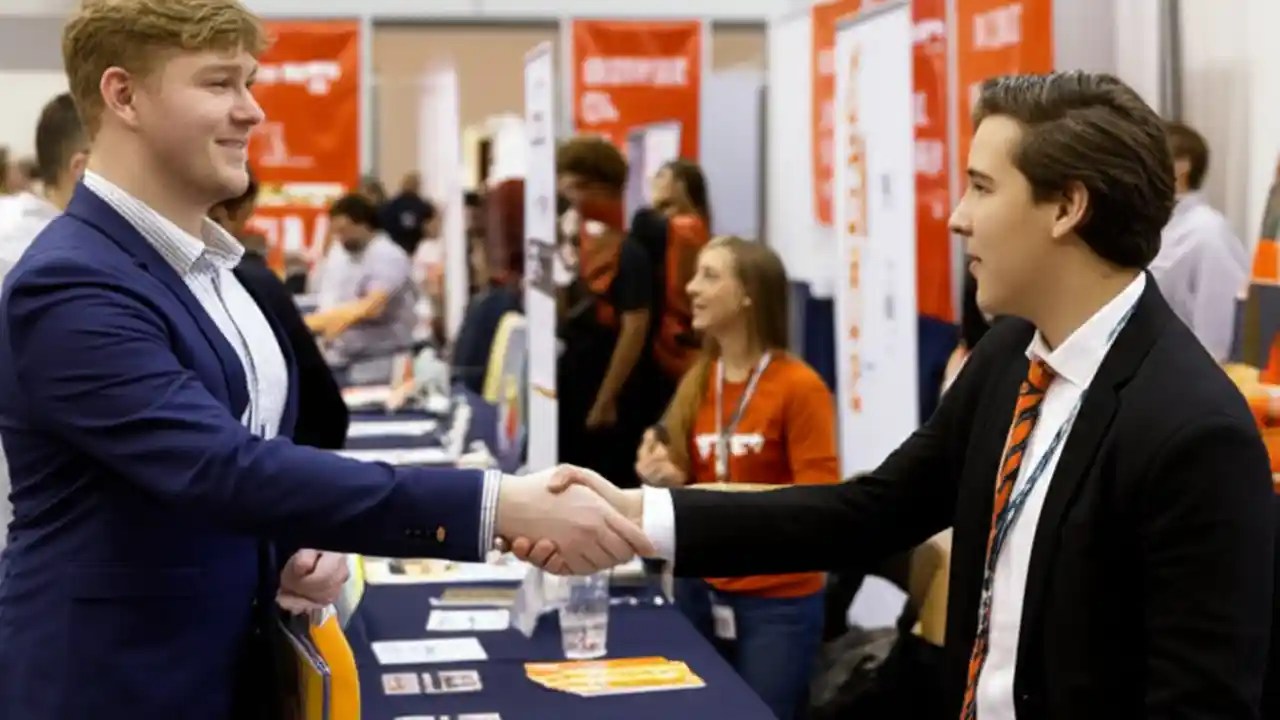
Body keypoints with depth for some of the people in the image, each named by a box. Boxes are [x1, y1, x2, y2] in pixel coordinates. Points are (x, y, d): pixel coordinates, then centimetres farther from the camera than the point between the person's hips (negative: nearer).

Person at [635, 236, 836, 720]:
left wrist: (735, 497, -24)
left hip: (777, 600, -5)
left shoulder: (799, 386, -12)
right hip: (700, 589, 5)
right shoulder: (696, 382, 5)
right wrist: (670, 478, -9)